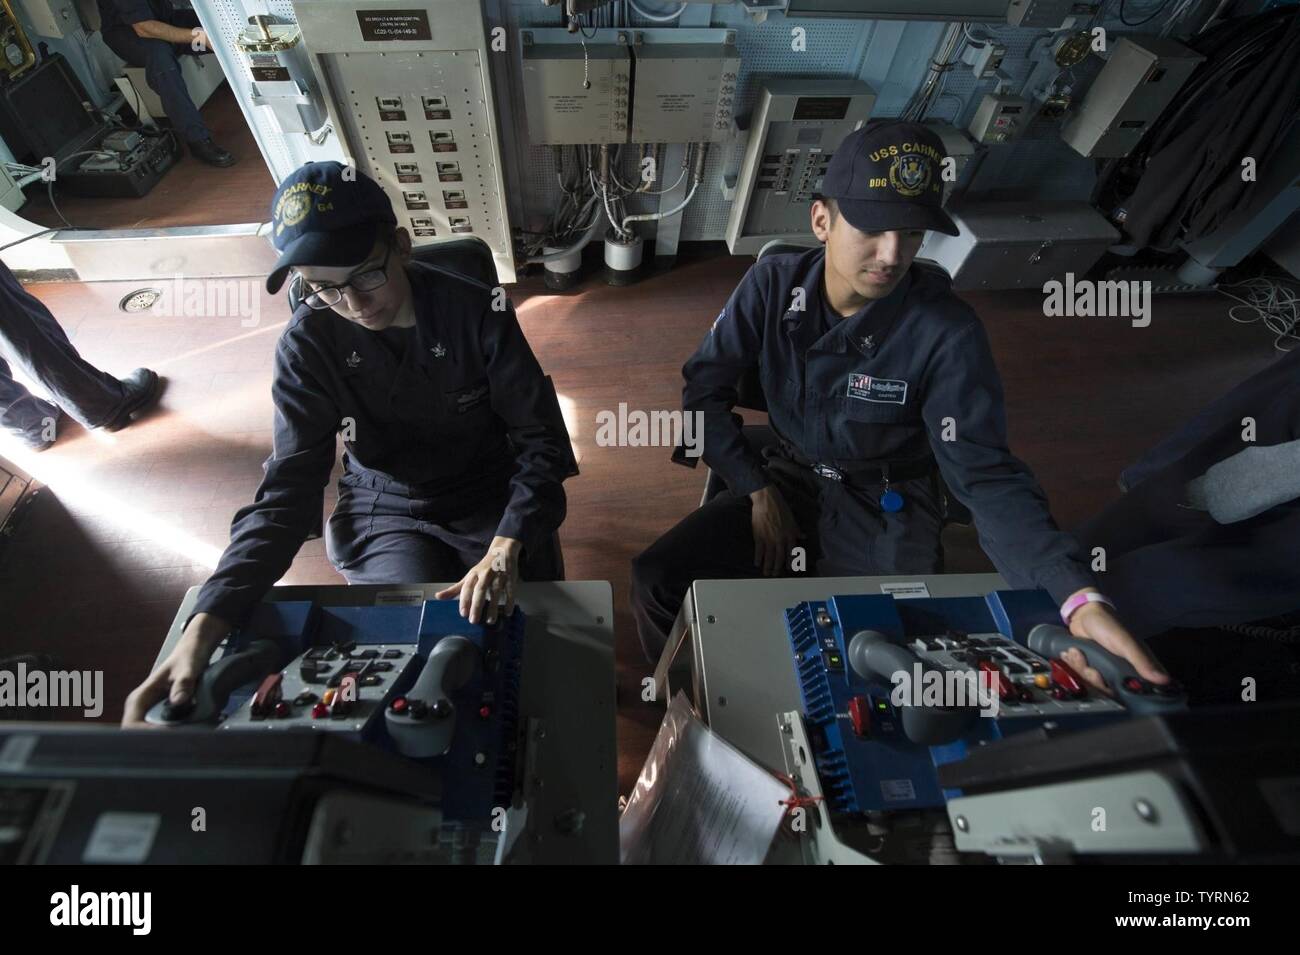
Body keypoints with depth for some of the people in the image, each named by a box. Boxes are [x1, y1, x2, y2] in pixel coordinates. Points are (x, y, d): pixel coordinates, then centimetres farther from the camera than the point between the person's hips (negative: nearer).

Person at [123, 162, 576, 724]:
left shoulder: (476, 311, -16)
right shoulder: (308, 345, -12)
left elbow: (541, 438, -18)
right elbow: (290, 488, -15)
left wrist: (506, 548, -35)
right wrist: (206, 624, -29)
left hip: (493, 501, 0)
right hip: (387, 512, 1)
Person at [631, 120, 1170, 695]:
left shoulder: (947, 332, -18)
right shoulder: (773, 284, -11)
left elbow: (986, 475, -20)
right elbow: (704, 388, -4)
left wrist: (1079, 597, -36)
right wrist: (758, 490, -11)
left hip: (886, 514, -1)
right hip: (787, 479, 2)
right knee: (656, 583, -12)